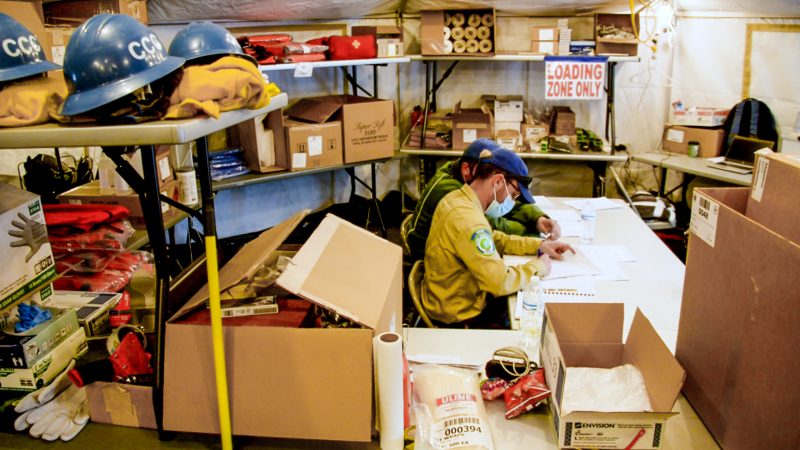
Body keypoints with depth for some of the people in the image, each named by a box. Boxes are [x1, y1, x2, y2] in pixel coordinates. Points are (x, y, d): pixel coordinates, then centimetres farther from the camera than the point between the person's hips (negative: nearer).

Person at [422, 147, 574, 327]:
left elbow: (494, 239, 13)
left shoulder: (456, 197, 0)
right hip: (459, 318, -9)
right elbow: (501, 282, -30)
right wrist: (538, 267, -13)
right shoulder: (468, 220, -31)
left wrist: (538, 245, 5)